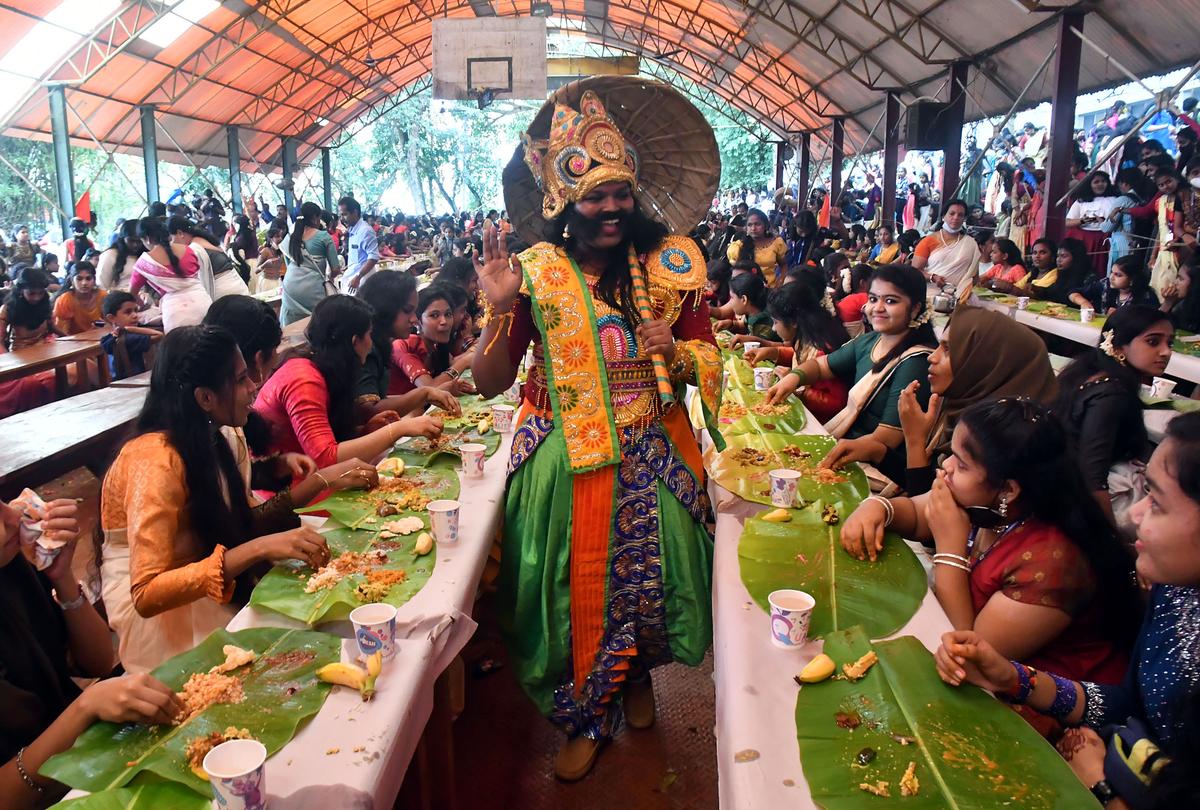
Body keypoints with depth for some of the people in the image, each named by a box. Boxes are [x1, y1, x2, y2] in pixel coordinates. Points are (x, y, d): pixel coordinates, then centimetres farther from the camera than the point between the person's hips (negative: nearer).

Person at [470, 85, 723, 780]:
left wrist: (676, 352, -16)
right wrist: (501, 307, -21)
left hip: (653, 456, 1)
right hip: (566, 462, -1)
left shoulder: (670, 264, 0)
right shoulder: (536, 272, -4)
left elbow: (708, 359, 6)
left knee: (653, 573, 10)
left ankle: (636, 674, 45)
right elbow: (491, 381, -5)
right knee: (574, 585, 8)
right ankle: (586, 716, 34)